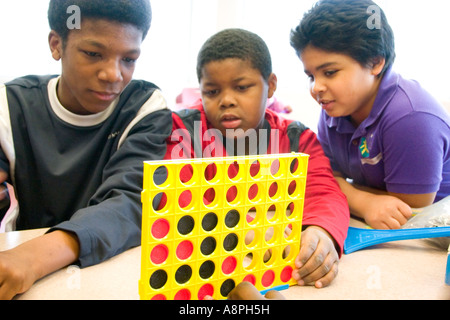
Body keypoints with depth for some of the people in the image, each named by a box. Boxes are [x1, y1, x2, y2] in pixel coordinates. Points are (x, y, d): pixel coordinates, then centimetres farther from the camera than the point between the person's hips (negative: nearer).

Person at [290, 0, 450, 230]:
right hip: (364, 222, 6)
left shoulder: (411, 119, -28)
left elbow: (410, 213, -22)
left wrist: (347, 192, -19)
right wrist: (363, 202, -26)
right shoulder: (335, 109, -5)